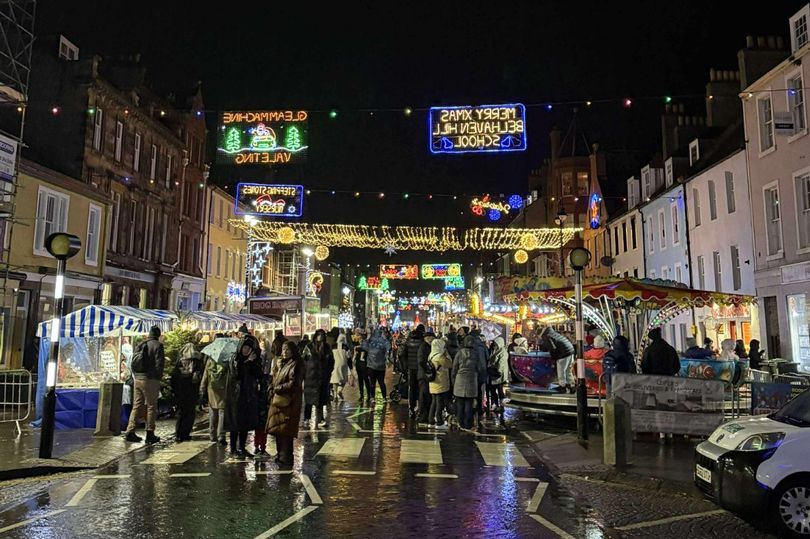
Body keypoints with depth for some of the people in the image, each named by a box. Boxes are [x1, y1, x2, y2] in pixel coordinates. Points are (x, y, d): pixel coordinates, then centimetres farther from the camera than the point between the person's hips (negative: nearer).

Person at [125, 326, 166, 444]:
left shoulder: (140, 345, 11)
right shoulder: (157, 345, -8)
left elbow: (133, 362, 12)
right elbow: (159, 364, -13)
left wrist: (136, 375, 15)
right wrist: (159, 376, -1)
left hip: (138, 379, 6)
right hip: (151, 380, -6)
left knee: (137, 406, 12)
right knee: (151, 407, 2)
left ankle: (130, 432, 9)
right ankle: (150, 434, 4)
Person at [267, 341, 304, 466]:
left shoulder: (295, 365, -9)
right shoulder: (281, 364, 16)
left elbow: (293, 384, -15)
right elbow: (275, 379, 24)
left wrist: (278, 388, -10)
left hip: (288, 402, -8)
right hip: (278, 400, 8)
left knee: (285, 429, -6)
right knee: (278, 429, 10)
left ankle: (286, 457, 1)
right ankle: (281, 455, 19)